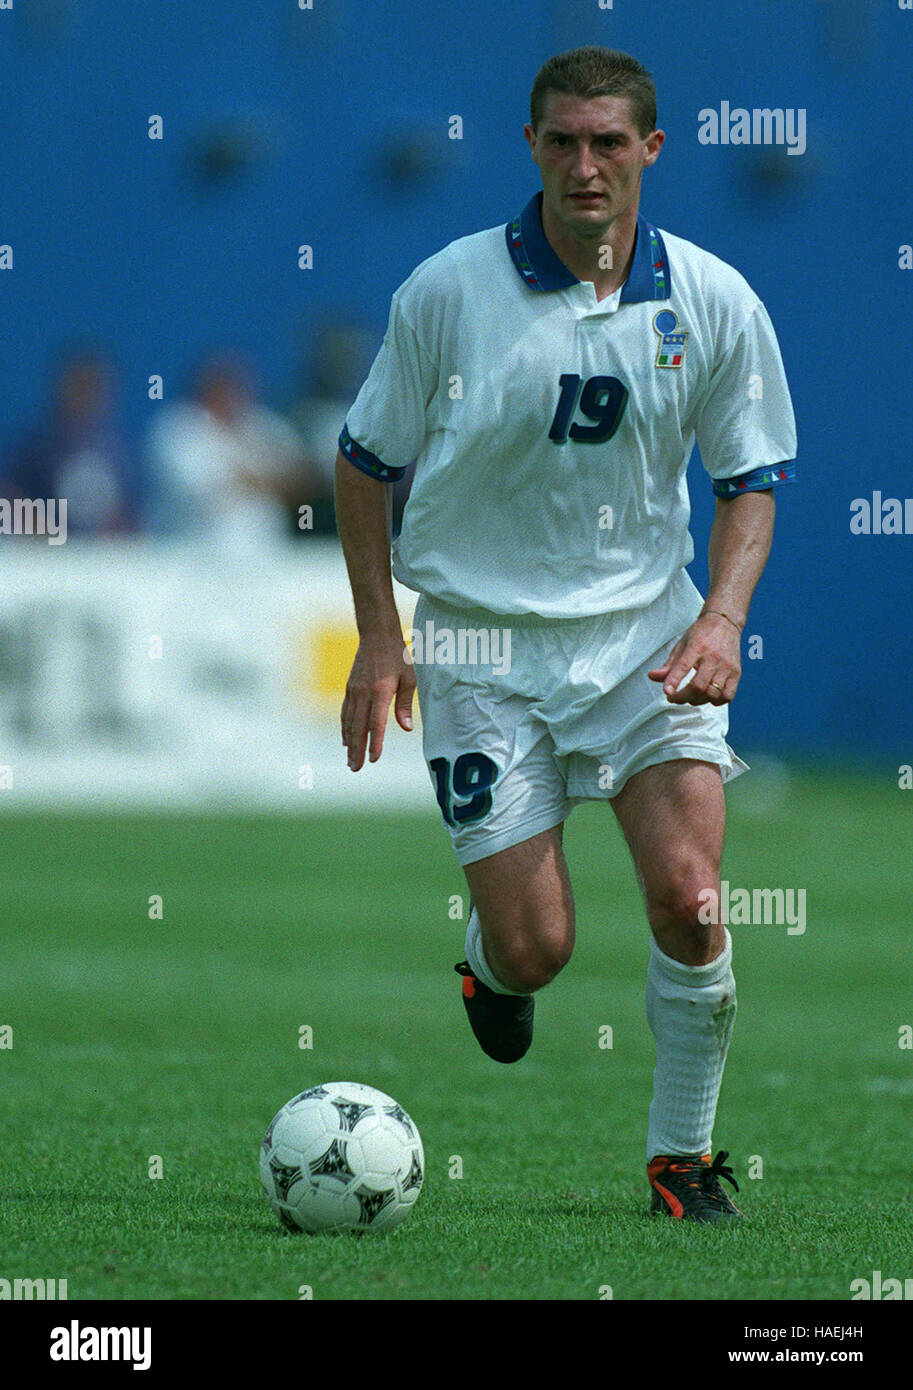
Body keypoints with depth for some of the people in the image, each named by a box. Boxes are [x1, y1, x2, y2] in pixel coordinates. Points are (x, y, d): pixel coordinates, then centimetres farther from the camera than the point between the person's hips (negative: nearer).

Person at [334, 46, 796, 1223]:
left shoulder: (714, 304, -5)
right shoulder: (447, 291, -10)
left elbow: (752, 478, 7)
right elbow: (365, 461, 3)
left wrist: (722, 619, -10)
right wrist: (377, 642, 0)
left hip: (646, 631, 1)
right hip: (482, 644, -1)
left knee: (688, 897, -15)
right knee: (537, 944, -6)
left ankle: (683, 1154, 5)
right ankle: (491, 961, 33)